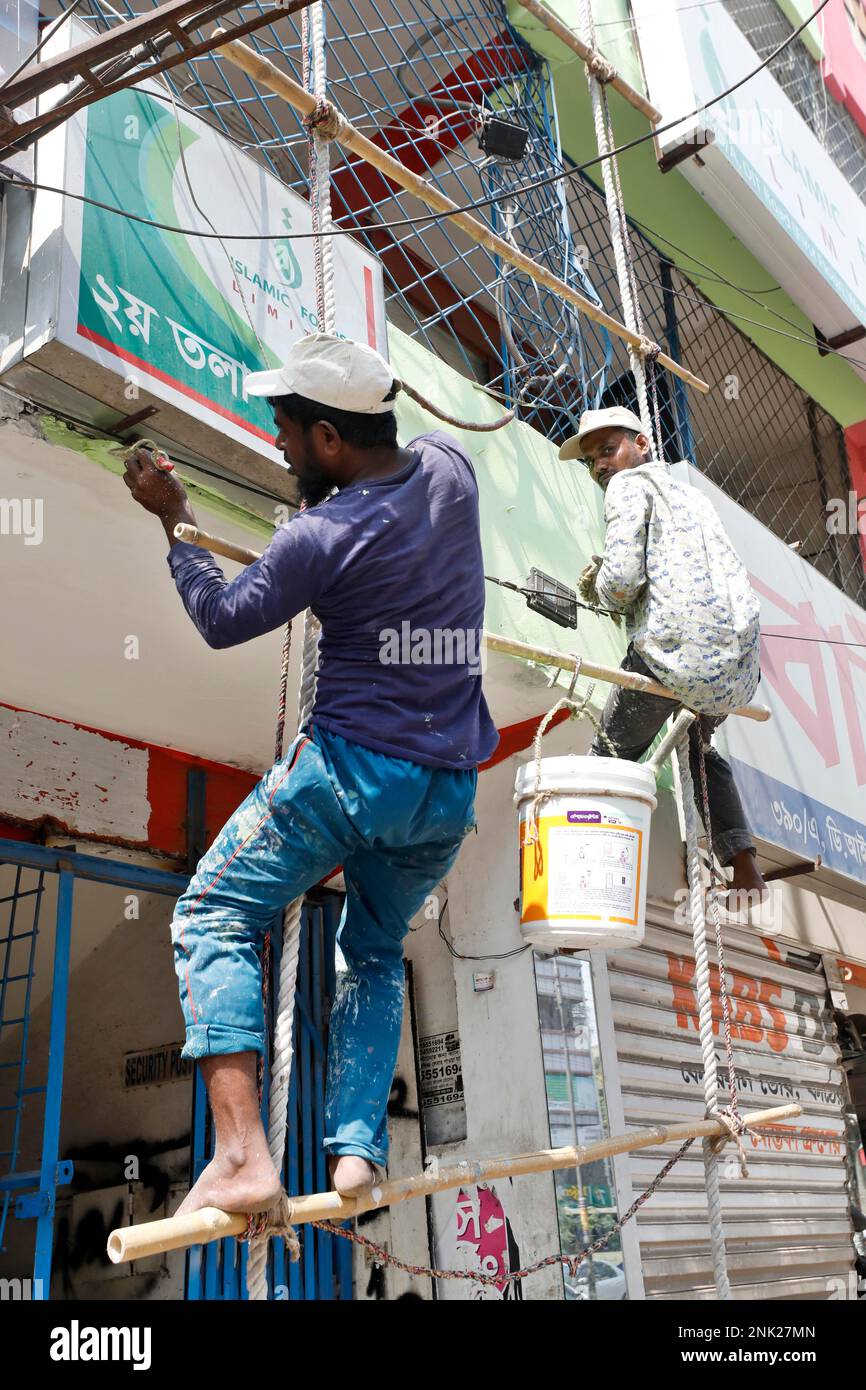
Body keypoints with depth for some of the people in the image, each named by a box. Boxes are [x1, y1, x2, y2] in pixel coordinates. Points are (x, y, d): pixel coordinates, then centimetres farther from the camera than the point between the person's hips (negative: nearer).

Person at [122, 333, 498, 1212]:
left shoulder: (321, 537, -14)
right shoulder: (448, 467, 3)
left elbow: (223, 621, 1)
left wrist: (173, 520, 12)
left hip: (350, 768, -7)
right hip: (450, 793, 7)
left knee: (213, 919, 6)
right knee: (375, 953, 25)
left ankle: (242, 1156, -7)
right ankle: (357, 1150, 12)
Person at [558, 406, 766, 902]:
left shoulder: (631, 484, 5)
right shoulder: (693, 495, 30)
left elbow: (621, 579, -10)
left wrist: (601, 590, 13)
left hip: (678, 652, -8)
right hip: (742, 660, 8)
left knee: (612, 754, 7)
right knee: (700, 746, 29)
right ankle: (745, 868, 22)